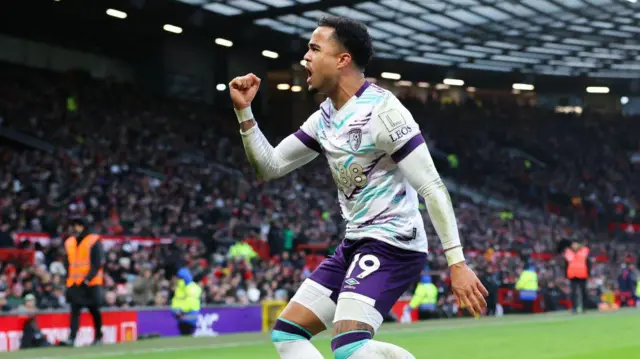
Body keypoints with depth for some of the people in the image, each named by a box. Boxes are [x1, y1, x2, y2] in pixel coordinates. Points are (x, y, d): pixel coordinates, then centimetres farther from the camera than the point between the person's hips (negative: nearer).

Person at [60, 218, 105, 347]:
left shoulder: (94, 241, -5)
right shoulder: (69, 242, 14)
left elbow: (98, 263, -11)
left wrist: (88, 278, -18)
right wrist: (68, 280, 11)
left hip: (91, 283, -4)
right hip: (74, 283, 5)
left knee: (94, 310, 4)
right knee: (74, 311, -5)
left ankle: (98, 337, 17)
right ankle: (71, 339, -12)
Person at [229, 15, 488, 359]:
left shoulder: (381, 109, -16)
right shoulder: (326, 116, 10)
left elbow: (432, 186, -19)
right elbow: (269, 166, 16)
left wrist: (457, 262, -23)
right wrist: (244, 112, 2)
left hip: (392, 244, -9)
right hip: (355, 244, 9)